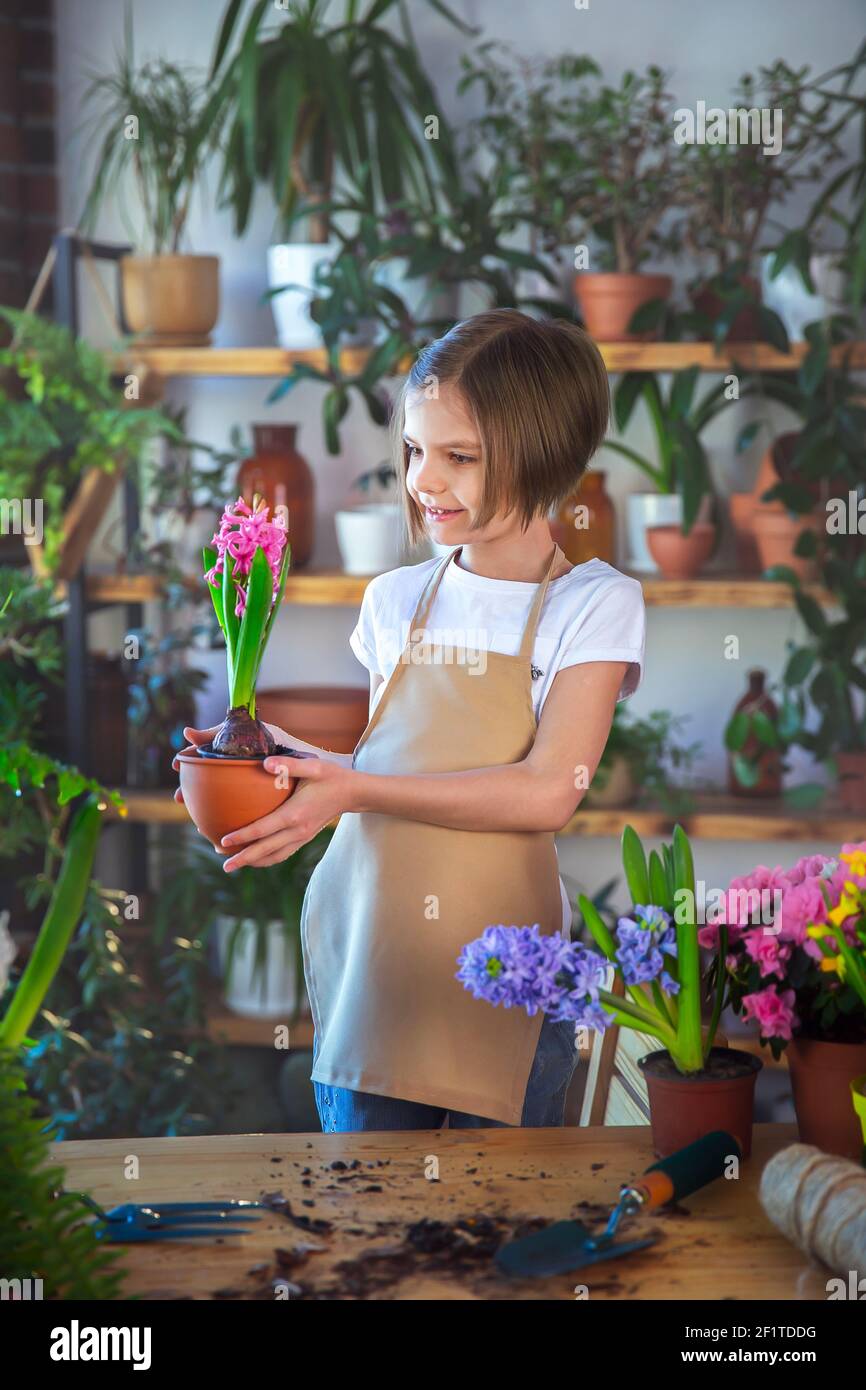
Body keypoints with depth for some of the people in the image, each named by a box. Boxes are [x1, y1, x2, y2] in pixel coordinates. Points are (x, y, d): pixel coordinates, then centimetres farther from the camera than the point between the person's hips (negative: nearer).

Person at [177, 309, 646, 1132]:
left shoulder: (594, 605, -4)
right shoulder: (395, 600, 10)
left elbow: (547, 792, -14)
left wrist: (357, 789, -18)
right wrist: (290, 756, -3)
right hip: (367, 944, 4)